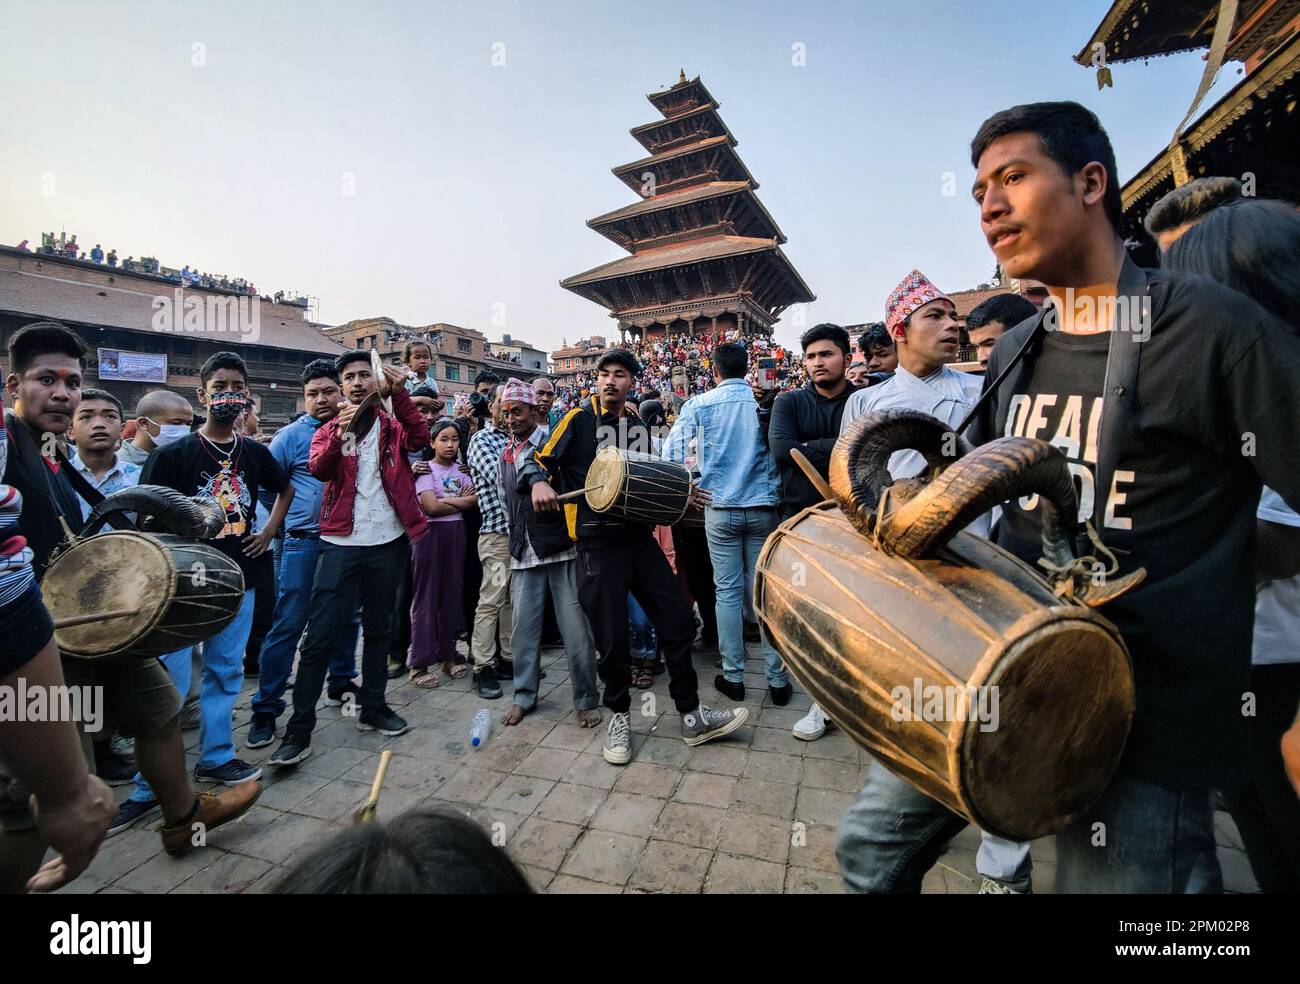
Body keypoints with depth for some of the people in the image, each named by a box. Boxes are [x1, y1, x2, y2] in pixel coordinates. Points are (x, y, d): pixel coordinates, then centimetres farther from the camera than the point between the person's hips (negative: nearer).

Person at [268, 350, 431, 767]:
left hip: (388, 541, 1)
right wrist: (340, 434, -30)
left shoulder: (393, 425, 9)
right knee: (320, 635, -3)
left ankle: (373, 708, 27)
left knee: (378, 629, 13)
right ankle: (299, 730, 6)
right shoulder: (328, 430, 9)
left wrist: (399, 392, -24)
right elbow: (318, 469, -12)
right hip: (341, 543, -1)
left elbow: (421, 439, -15)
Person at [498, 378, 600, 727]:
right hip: (524, 554, 5)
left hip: (562, 550, -5)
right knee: (523, 627, 9)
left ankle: (586, 700, 13)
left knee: (576, 627, -1)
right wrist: (515, 542, 16)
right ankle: (524, 695, 25)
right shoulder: (505, 456, 15)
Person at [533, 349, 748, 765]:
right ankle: (619, 717, 25)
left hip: (641, 538, 5)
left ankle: (691, 716, 20)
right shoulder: (579, 418, -1)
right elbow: (542, 460, -1)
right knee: (611, 637, 0)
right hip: (598, 543, -5)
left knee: (677, 622, 5)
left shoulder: (639, 424, 15)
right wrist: (540, 483, -23)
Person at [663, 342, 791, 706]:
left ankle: (733, 676, 14)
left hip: (721, 508, -1)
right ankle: (777, 679, 12)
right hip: (763, 507, 1)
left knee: (728, 591, 7)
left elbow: (671, 454, -1)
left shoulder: (699, 405, -2)